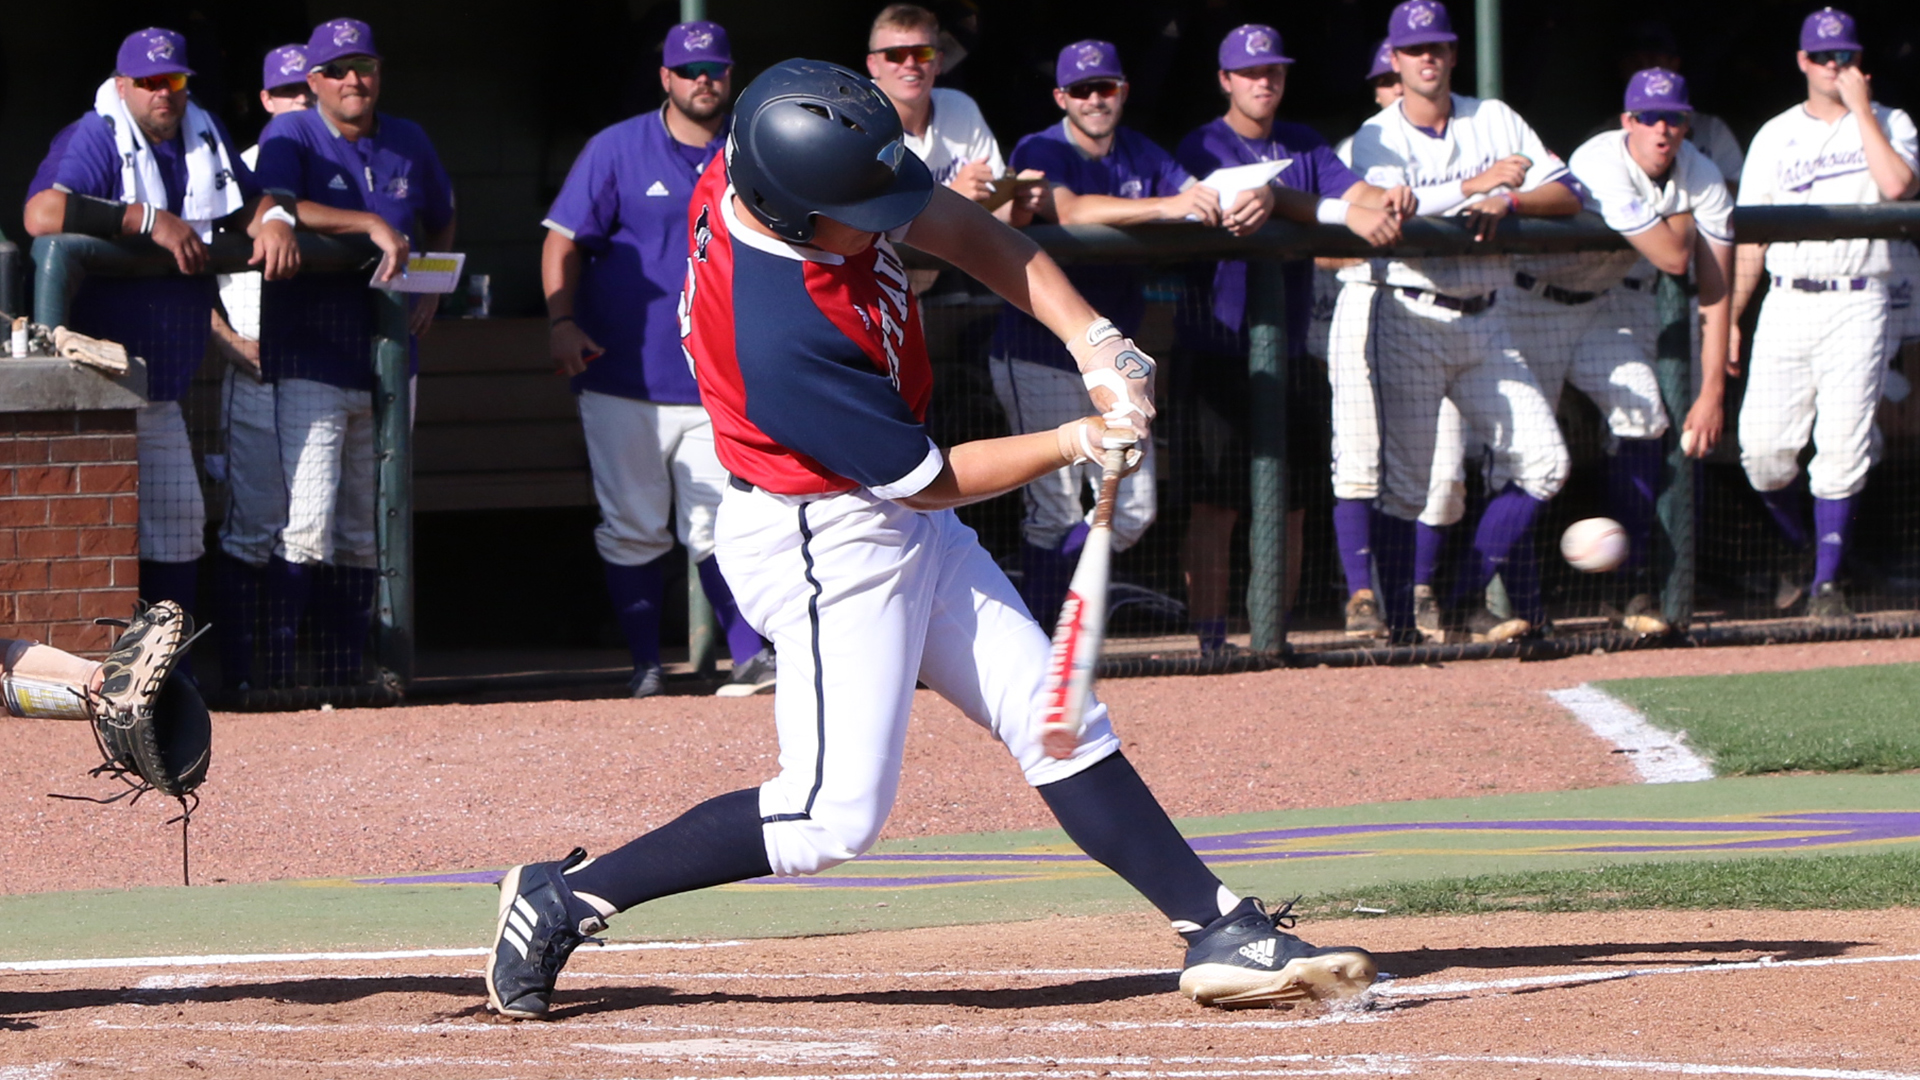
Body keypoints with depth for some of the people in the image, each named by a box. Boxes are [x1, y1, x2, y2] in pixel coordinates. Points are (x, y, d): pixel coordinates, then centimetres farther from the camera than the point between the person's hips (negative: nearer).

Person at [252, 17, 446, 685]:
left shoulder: (408, 144, 12)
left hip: (388, 363, 6)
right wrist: (371, 225, -28)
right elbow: (272, 207, -24)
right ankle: (272, 676, -16)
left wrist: (431, 291, 13)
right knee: (307, 524, -16)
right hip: (308, 361, -6)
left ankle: (344, 680, 12)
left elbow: (441, 222, 30)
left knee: (365, 532, 7)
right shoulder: (291, 136, -3)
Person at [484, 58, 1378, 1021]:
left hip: (905, 533, 9)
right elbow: (930, 481, -21)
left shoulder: (759, 169, -11)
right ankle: (561, 901, 0)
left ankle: (1224, 933, 12)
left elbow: (965, 232, -1)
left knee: (1059, 723, 9)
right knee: (834, 816, -10)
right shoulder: (785, 335, -34)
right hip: (825, 545, -9)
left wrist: (1093, 341, -13)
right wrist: (1086, 441, -13)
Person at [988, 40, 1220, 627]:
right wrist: (1166, 206, -42)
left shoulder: (1141, 156, 7)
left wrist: (1245, 202, -28)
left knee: (1132, 511, 6)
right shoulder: (1041, 153, -12)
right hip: (1041, 359, -6)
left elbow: (1203, 199, -3)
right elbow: (1068, 210, -32)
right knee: (1055, 513, -5)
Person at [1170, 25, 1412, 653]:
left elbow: (1354, 191, 0)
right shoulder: (1205, 147, -5)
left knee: (1287, 503, 8)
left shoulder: (1304, 147, 14)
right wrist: (1345, 214, -33)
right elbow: (1262, 200, -21)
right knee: (1217, 504, -7)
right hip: (1217, 357, -6)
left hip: (1288, 353, 6)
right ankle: (1211, 641, -5)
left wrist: (1387, 200, -25)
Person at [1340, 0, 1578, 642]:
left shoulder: (1496, 122, 10)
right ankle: (1401, 623, 1)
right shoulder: (1377, 138, -1)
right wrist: (1475, 186, -17)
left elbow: (1566, 196, 4)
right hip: (1408, 318, -5)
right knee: (1406, 481, -7)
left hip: (1483, 321, 5)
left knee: (1541, 462, -4)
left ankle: (1469, 603, 5)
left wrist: (1507, 202, -15)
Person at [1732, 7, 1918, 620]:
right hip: (1786, 305, 3)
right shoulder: (1775, 137, 15)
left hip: (1856, 307, -3)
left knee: (1842, 448, -9)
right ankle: (1805, 551, 21)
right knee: (1763, 448, -4)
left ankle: (1827, 582, -1)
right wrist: (1730, 317, 6)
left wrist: (1860, 109, -9)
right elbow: (1749, 239, 13)